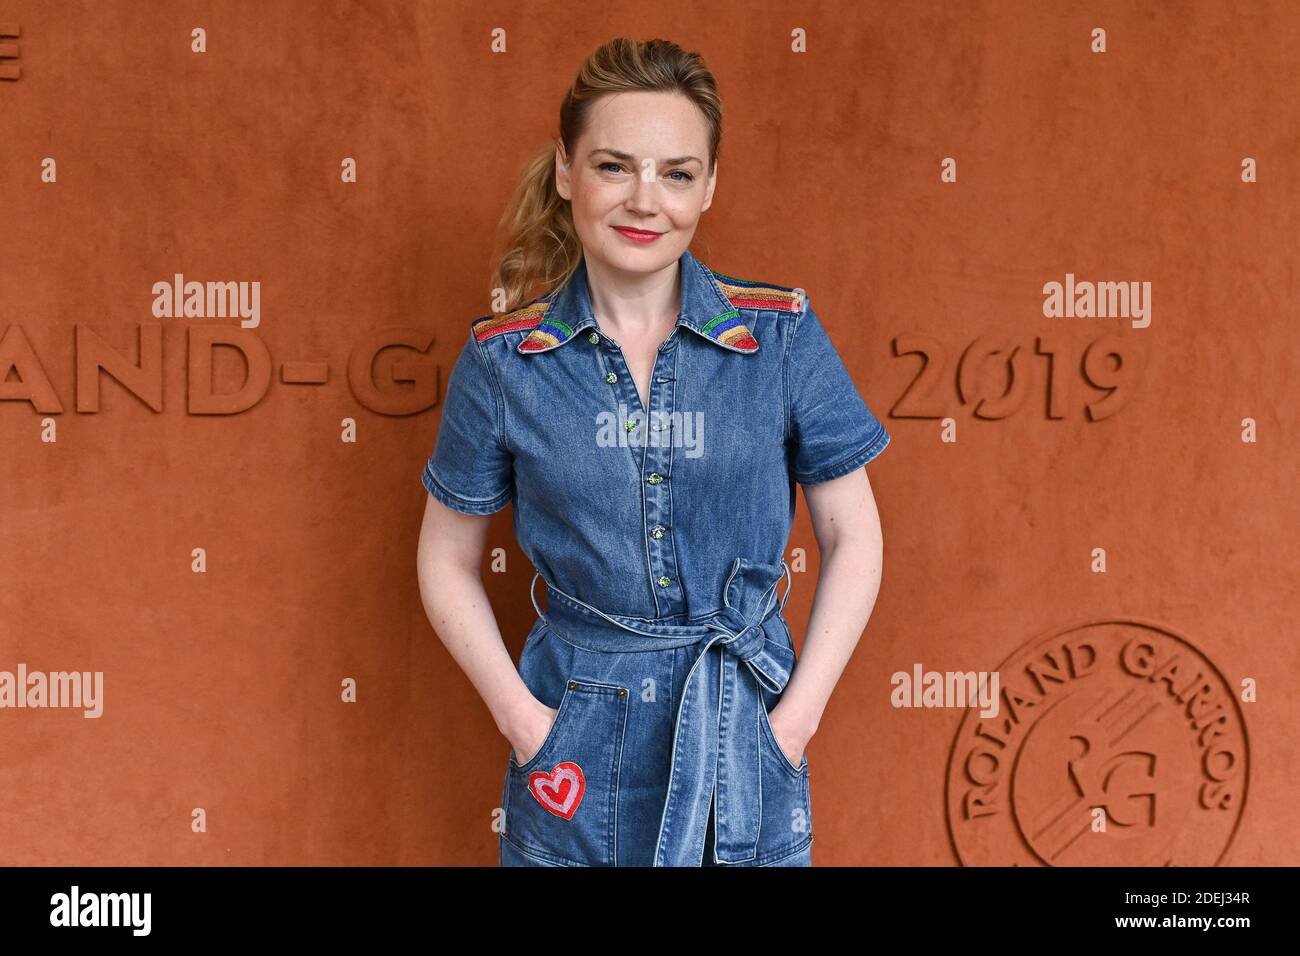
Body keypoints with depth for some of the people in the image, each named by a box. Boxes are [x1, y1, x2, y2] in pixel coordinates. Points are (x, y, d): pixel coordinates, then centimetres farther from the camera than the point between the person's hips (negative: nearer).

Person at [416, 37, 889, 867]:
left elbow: (852, 536, 0)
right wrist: (522, 719, -6)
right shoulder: (503, 359, -6)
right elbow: (449, 563, 3)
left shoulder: (782, 335, -6)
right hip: (577, 751, 0)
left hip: (748, 732, 1)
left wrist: (797, 714, -7)